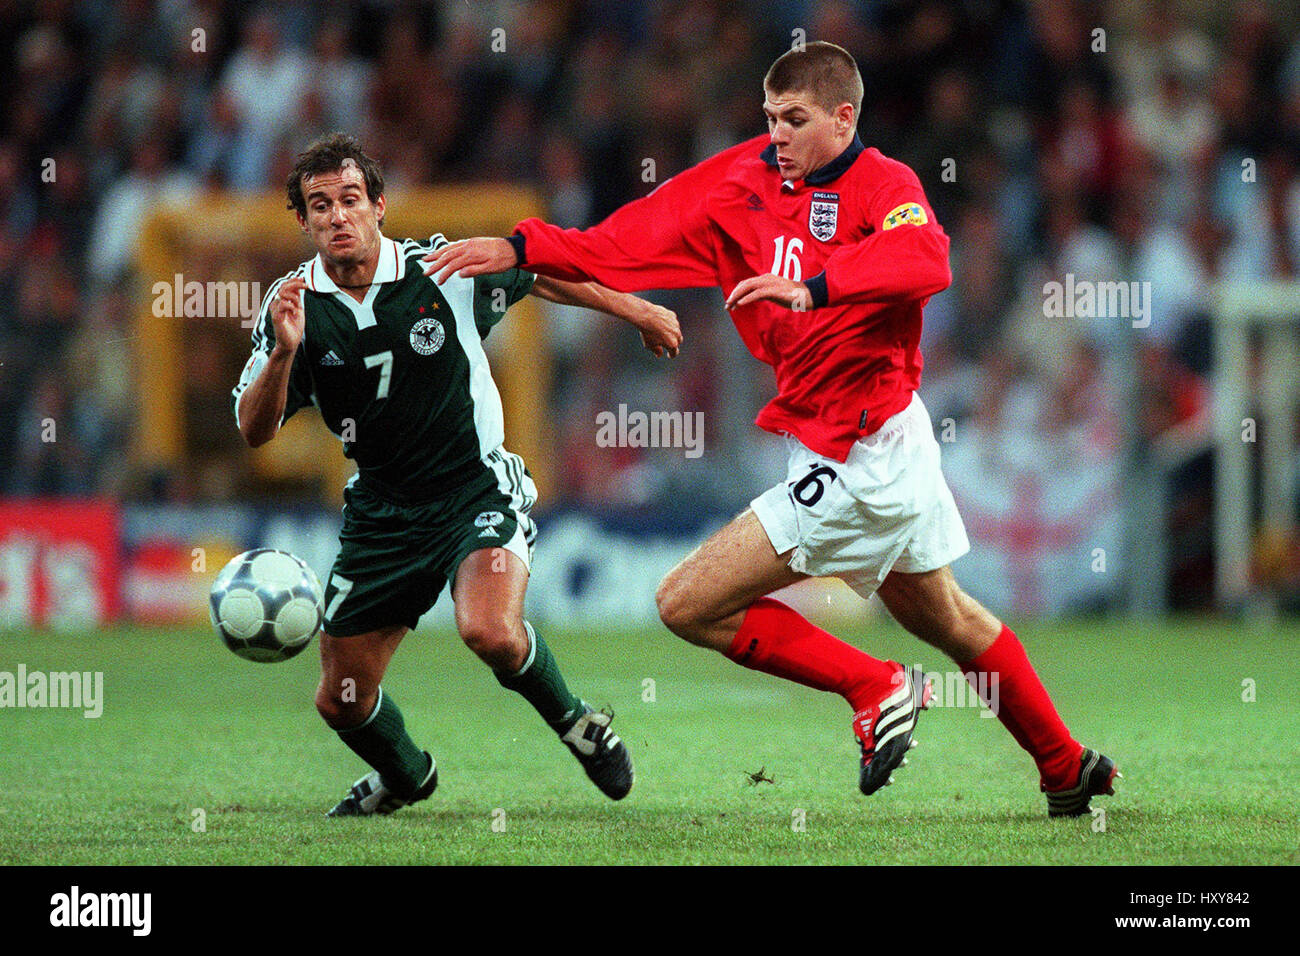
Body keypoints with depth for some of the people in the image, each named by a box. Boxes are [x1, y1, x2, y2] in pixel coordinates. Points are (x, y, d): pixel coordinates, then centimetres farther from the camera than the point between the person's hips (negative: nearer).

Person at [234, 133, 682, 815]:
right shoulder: (293, 306, -7)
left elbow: (540, 274, 7)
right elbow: (254, 431, -13)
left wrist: (637, 311, 16)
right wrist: (283, 354, -30)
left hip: (479, 489, -3)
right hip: (382, 513, 3)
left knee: (491, 631, -32)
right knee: (342, 702, 4)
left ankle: (572, 719, 0)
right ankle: (405, 774, 39)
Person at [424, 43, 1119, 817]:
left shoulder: (884, 184, -15)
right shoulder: (747, 179, 4)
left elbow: (926, 264, -36)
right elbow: (635, 240, 4)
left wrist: (814, 286, -46)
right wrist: (520, 250, -3)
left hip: (857, 461, -9)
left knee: (687, 605, -8)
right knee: (947, 621, 25)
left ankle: (878, 692, 0)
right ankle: (1067, 768, 40)